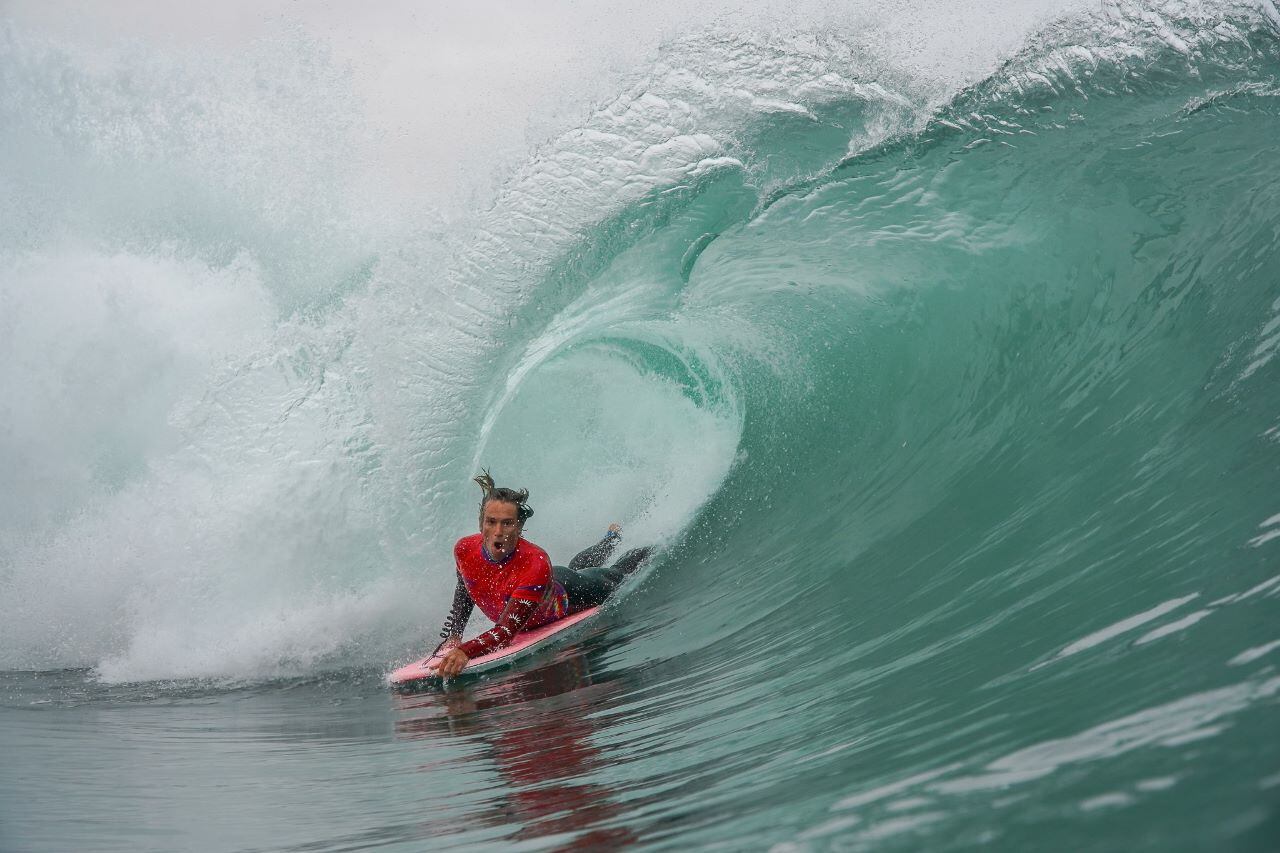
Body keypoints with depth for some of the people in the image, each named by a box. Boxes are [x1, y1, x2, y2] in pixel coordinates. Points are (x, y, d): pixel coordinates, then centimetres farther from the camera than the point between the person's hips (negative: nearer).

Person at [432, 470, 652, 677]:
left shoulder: (536, 564, -51)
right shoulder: (464, 550, -35)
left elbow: (506, 632, -54)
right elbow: (463, 594, -10)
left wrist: (465, 651, -70)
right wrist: (452, 637, -19)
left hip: (566, 595, -4)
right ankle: (612, 539, 67)